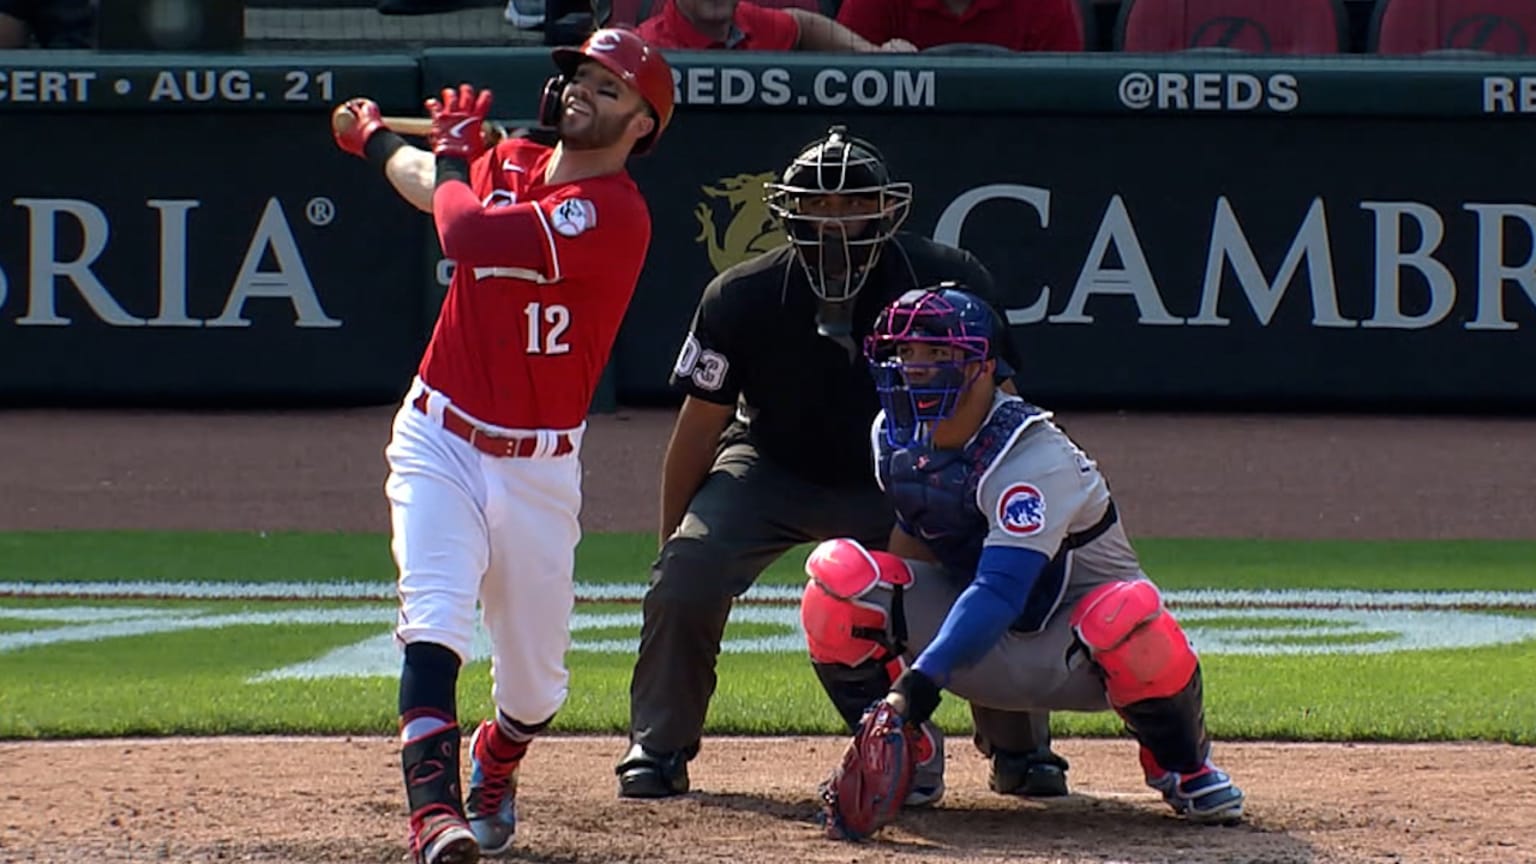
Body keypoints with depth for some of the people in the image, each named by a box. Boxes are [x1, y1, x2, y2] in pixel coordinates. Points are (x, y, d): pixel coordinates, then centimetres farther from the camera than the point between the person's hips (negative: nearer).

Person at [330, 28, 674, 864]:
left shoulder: (613, 214, -17)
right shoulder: (510, 164, 4)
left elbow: (465, 232, -26)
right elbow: (426, 180, 30)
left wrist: (453, 149, -8)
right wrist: (374, 135, 42)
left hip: (537, 468, -3)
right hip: (441, 441, 3)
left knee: (534, 682, 9)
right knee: (434, 620, -21)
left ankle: (494, 768, 42)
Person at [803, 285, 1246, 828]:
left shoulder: (1035, 458, -29)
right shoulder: (895, 437, -6)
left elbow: (1000, 593, -40)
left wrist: (925, 675, -52)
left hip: (1074, 655, -5)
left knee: (1127, 614, -41)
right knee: (840, 571, -18)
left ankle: (1181, 766, -9)